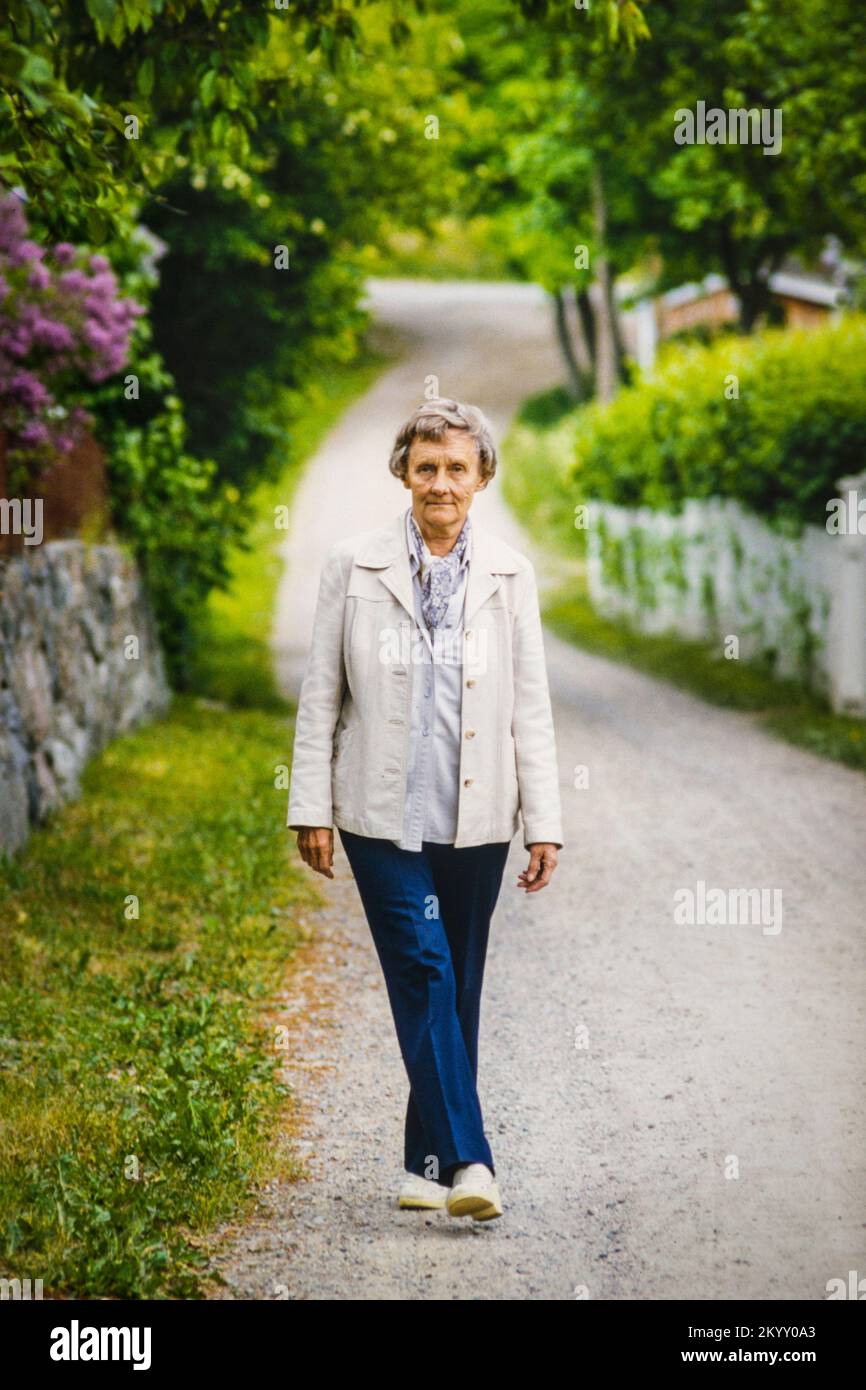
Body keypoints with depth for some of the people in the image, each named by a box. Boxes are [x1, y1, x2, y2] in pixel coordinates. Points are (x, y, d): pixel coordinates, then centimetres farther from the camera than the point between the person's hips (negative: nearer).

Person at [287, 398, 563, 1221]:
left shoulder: (510, 575, 5)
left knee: (456, 991, 8)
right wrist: (311, 808, 0)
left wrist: (545, 824, 1)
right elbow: (321, 692, 3)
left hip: (476, 817, 2)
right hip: (383, 814, -2)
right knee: (423, 974, -12)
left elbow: (531, 706, 5)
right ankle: (467, 1160, -14)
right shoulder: (353, 567, 1)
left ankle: (430, 1162, 20)